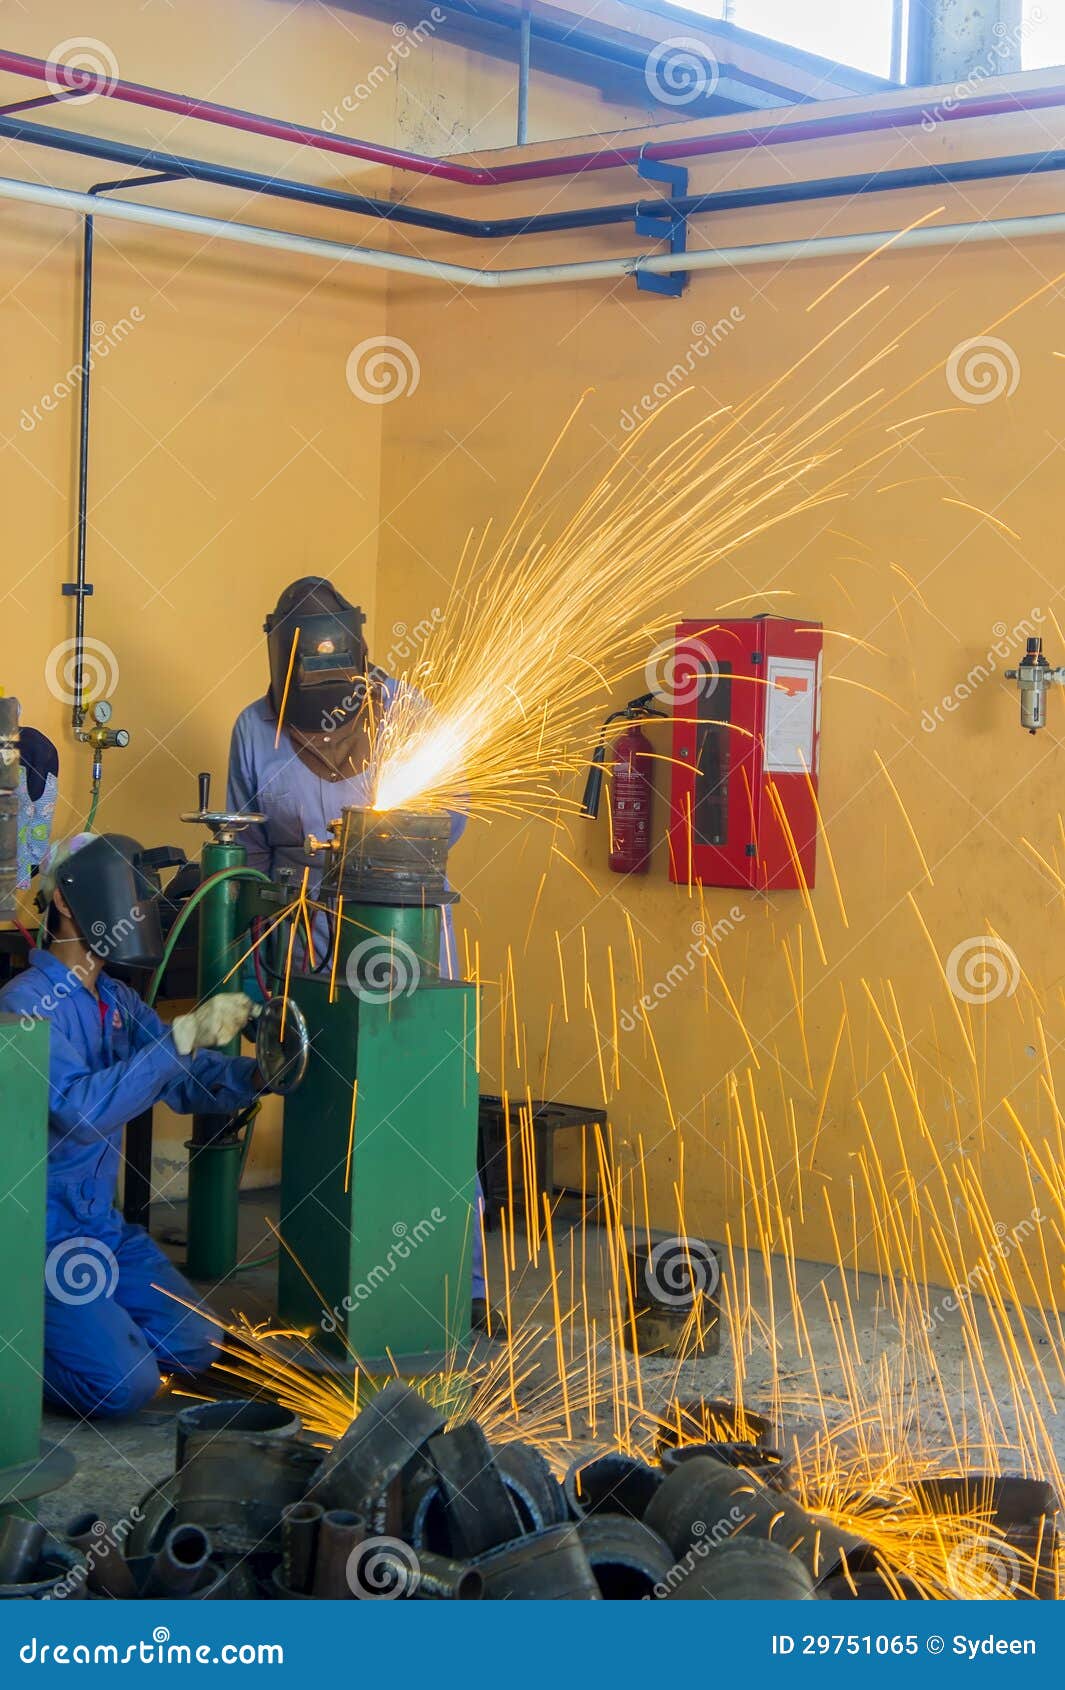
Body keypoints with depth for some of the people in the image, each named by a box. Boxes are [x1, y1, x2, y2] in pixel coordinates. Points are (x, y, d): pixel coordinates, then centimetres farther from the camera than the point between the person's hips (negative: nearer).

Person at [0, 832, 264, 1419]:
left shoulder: (117, 1001, 7)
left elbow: (189, 1080, 6)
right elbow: (80, 1109, -32)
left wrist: (257, 1073, -15)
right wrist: (183, 1036, -36)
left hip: (99, 1223, 8)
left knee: (195, 1346, 4)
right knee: (126, 1385, -15)